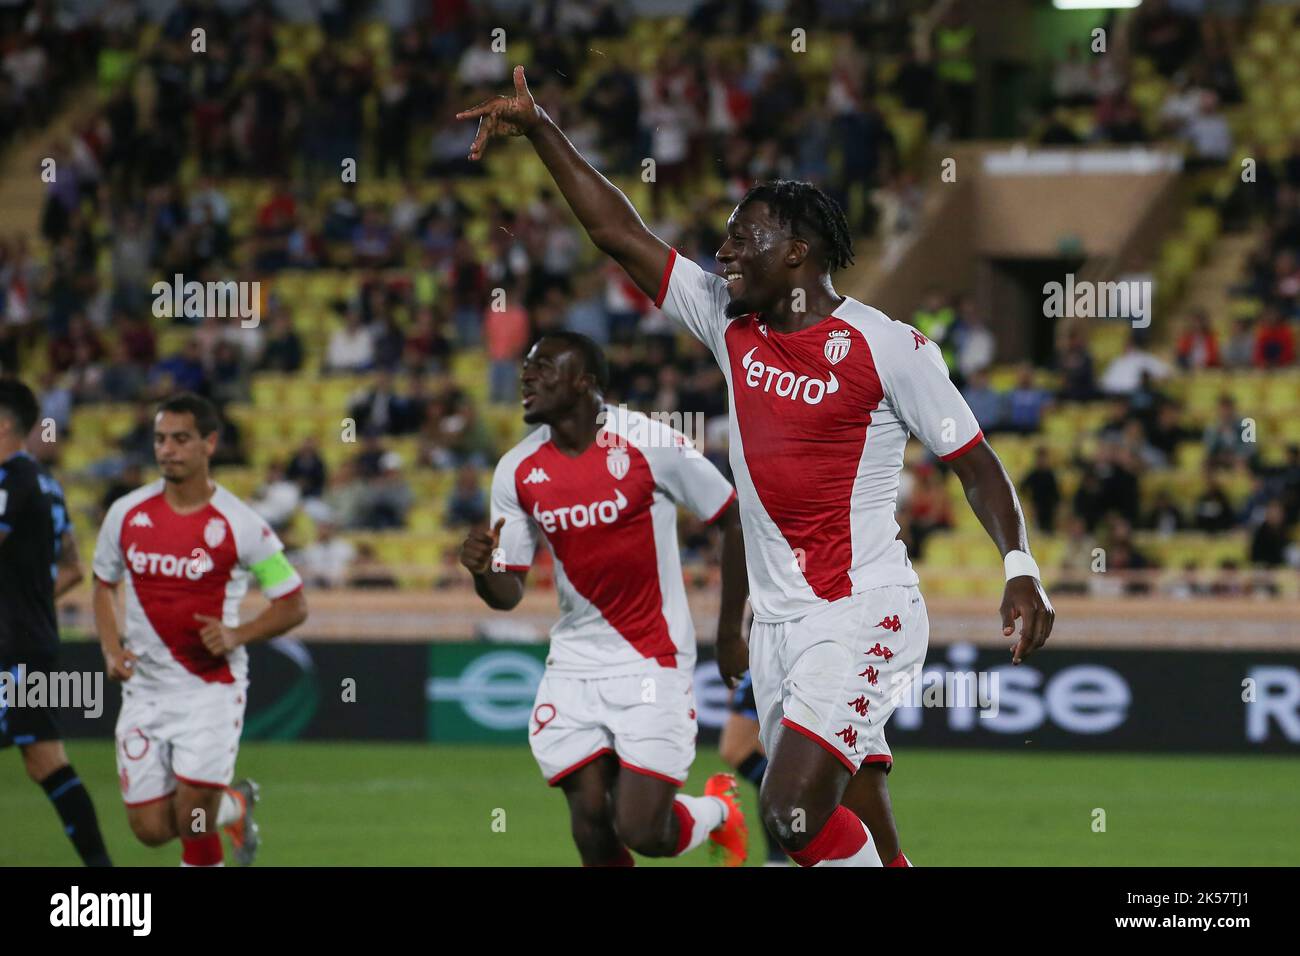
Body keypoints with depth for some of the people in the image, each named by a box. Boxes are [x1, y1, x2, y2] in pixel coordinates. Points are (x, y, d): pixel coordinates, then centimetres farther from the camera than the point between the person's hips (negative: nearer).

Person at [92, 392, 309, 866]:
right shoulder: (127, 514, 1)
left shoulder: (239, 525, -9)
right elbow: (104, 584, 17)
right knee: (150, 828, 3)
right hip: (145, 688, 4)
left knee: (193, 817, -14)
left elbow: (293, 605, -2)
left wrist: (236, 635, -17)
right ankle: (234, 804, 33)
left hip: (212, 688, -4)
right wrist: (112, 649, 1)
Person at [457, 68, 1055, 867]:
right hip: (777, 620, 6)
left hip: (864, 614, -6)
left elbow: (975, 462, -5)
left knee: (793, 810, -21)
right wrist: (540, 129, 9)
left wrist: (1021, 569, -18)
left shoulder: (885, 347, -8)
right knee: (847, 823, 3)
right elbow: (620, 233, 12)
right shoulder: (730, 323, 9)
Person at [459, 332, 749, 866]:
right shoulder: (517, 472, 1)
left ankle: (718, 811, 22)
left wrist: (730, 633, -2)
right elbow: (508, 593, 5)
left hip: (653, 662, -4)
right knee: (592, 826, -4)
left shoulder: (649, 445, -12)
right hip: (575, 667, 4)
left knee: (642, 831, -11)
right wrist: (482, 571, -19)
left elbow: (736, 520, -3)